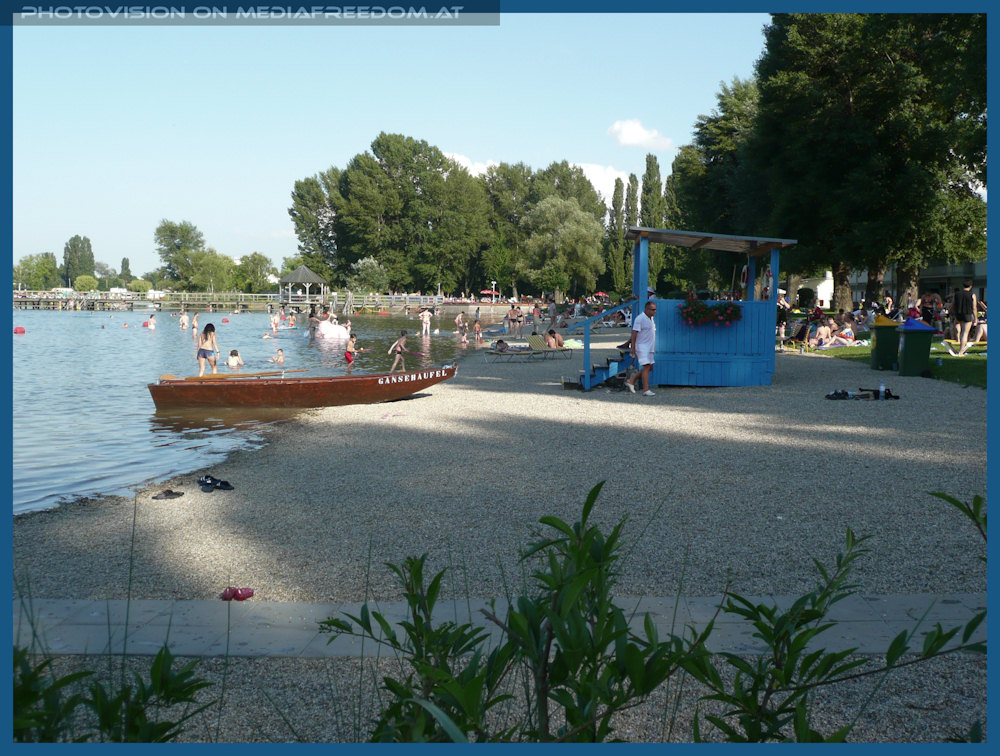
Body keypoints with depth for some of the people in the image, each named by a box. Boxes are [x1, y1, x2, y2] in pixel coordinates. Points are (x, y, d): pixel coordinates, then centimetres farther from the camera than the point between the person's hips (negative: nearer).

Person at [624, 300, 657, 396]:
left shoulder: (651, 318, 15)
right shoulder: (640, 319, -13)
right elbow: (634, 333, -15)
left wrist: (653, 347, 23)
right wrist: (632, 347, -20)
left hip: (649, 348, 9)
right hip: (642, 347, -9)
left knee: (650, 367, 9)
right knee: (646, 366, -14)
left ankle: (631, 381, 17)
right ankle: (646, 390, -13)